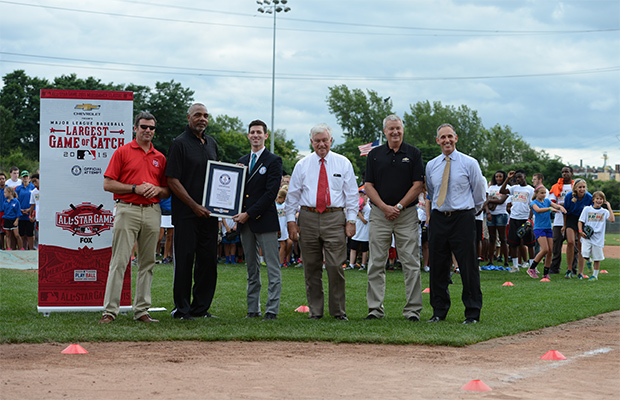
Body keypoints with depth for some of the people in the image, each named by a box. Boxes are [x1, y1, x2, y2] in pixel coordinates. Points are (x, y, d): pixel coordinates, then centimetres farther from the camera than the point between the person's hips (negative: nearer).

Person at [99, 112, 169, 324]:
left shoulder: (160, 158, 15)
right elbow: (108, 184, -3)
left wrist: (157, 190, -5)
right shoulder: (122, 152, 2)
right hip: (127, 210, -5)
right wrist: (135, 188, -12)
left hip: (152, 212, 5)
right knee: (119, 261, -8)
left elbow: (167, 191, 18)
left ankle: (141, 310, 11)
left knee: (147, 263, 6)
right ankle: (110, 310, -7)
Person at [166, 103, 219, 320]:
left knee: (208, 260, 7)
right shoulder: (179, 143, -6)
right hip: (186, 213, -6)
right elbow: (172, 180, -11)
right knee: (184, 260, -2)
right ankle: (182, 309, 5)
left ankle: (201, 307, 16)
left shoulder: (211, 143, 15)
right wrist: (194, 206, -15)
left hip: (209, 212, 6)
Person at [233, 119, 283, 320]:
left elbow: (271, 193, -11)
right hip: (245, 221, 6)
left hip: (265, 220, -6)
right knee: (251, 268, 9)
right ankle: (253, 309, 13)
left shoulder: (273, 161, -3)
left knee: (272, 268, -5)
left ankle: (272, 309, -4)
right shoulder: (242, 161, 16)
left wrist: (249, 213, -13)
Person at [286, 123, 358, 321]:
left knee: (335, 266, -8)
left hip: (334, 218, -2)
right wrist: (291, 221, 3)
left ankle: (338, 311, 3)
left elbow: (352, 194, 7)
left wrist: (351, 220, 0)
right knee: (311, 267, 5)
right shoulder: (302, 165, 9)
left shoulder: (343, 163, 7)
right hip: (308, 217, 2)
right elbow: (292, 195, 10)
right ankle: (315, 310, 14)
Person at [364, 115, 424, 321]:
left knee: (411, 263, -2)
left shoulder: (414, 153, 3)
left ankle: (413, 309, 2)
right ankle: (375, 308, 7)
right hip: (379, 214, 2)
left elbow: (418, 186, -2)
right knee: (376, 263, 2)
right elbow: (369, 186, 4)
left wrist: (398, 207, -9)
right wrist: (385, 207, -9)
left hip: (407, 214, -1)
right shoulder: (374, 154, 7)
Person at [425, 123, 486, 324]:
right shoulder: (431, 166, 10)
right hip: (438, 218, 4)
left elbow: (479, 193, 7)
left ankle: (472, 313, 3)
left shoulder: (469, 163, -1)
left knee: (468, 266, -3)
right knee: (438, 266, 5)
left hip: (463, 219, -4)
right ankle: (439, 311, 14)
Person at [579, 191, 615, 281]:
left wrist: (609, 207, -9)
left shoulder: (604, 212, 5)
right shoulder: (587, 209, 5)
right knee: (585, 253, -18)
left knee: (597, 258, 3)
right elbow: (581, 221, 7)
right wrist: (580, 231, -10)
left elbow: (612, 220, -11)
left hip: (598, 238, 0)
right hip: (586, 236, 0)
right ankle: (589, 261, 18)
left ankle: (595, 275, 20)